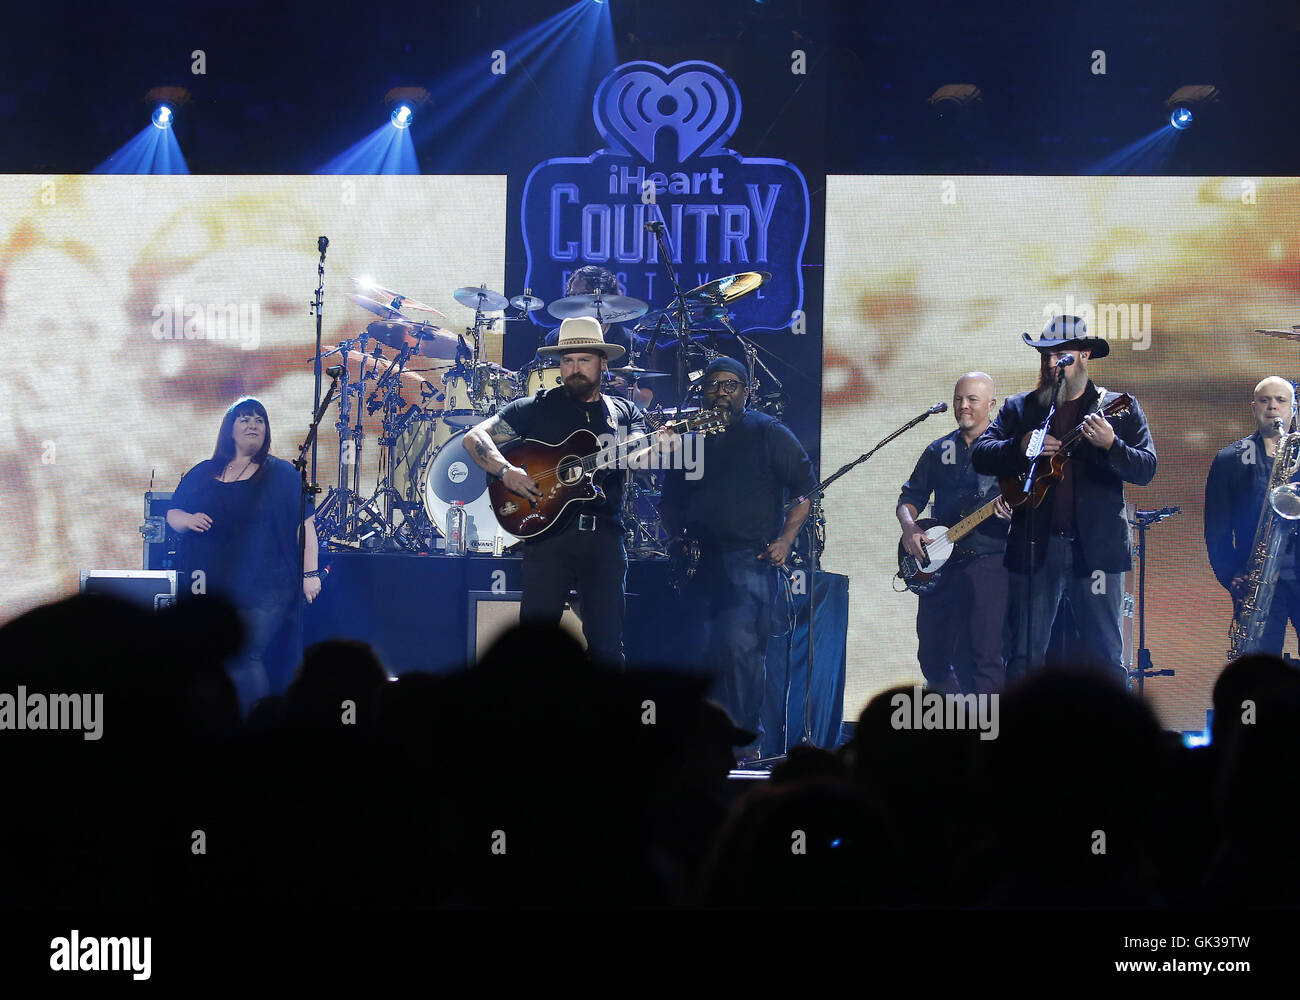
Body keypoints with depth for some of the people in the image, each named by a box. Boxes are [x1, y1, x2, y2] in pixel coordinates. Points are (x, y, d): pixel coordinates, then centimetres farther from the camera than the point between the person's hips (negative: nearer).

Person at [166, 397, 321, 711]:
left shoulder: (281, 474, 6)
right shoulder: (202, 474, 16)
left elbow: (306, 525, 3)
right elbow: (172, 514, 18)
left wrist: (310, 573, -5)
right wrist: (188, 520, -5)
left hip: (263, 588, -4)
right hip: (210, 587, 4)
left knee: (246, 658, -15)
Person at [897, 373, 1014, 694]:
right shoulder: (938, 450, 17)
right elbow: (909, 497, 20)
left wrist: (1011, 509, -25)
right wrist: (909, 528, 1)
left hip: (987, 561, -5)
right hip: (938, 564, 5)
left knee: (985, 655, -11)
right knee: (932, 653, 7)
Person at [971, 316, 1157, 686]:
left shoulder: (1119, 407, 6)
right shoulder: (1019, 408, 12)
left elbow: (1146, 470, -3)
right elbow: (980, 456, 3)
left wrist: (1110, 444, -22)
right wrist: (1021, 447, -15)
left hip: (1095, 547, -2)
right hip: (1034, 546, 2)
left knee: (1105, 654, 0)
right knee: (1024, 655, 1)